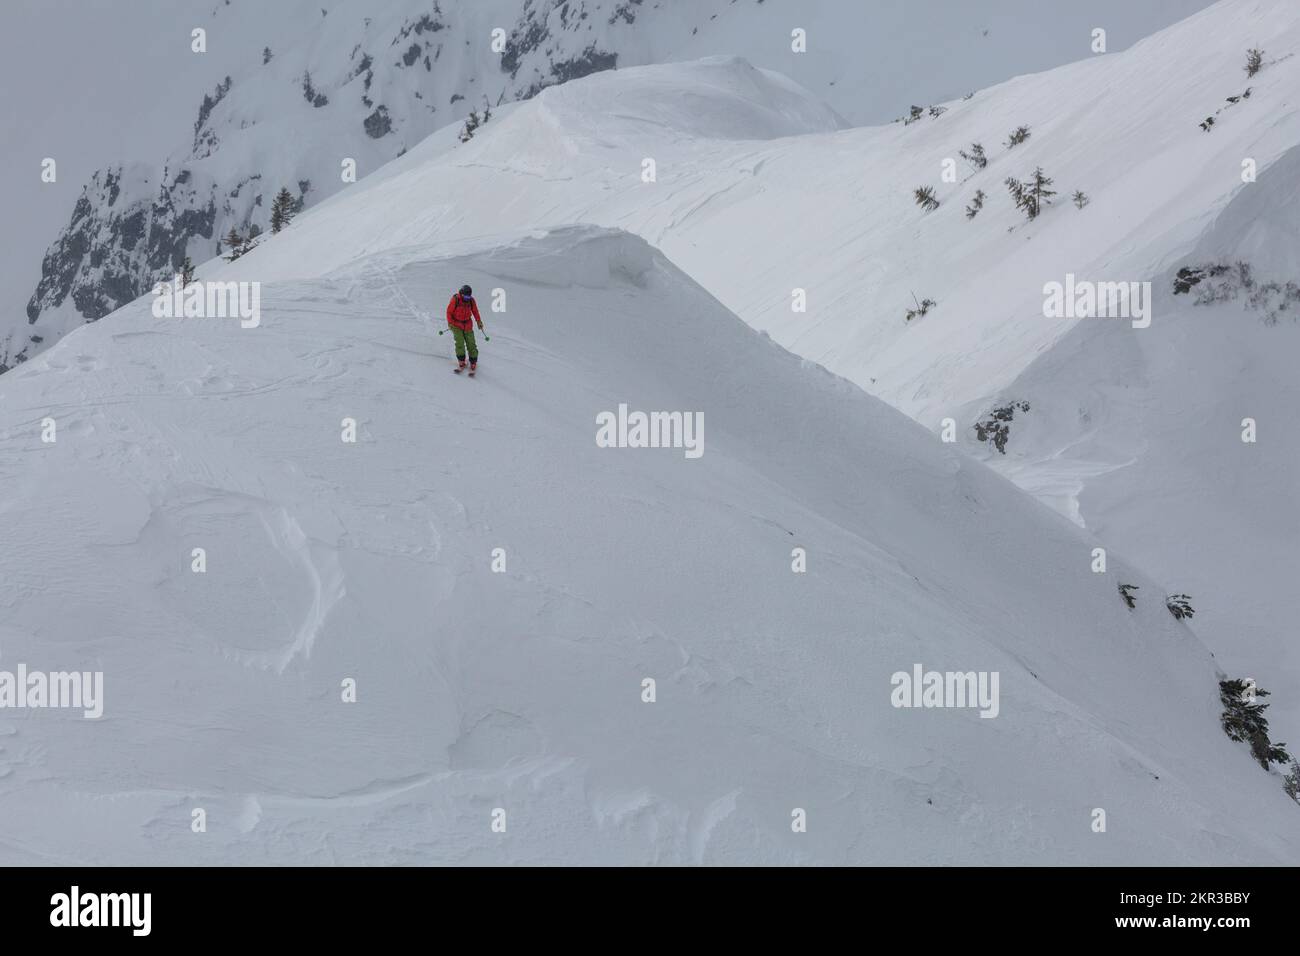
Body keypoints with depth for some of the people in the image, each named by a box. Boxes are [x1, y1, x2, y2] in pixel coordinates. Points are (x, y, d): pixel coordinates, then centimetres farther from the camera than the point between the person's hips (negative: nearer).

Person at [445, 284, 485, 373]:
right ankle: (461, 362, -8)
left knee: (471, 344, -4)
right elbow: (449, 312, -6)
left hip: (467, 325, 2)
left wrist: (479, 321, 4)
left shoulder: (471, 300, -5)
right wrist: (450, 323, -14)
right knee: (459, 342, -17)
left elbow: (475, 311, 10)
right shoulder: (455, 300, -14)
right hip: (456, 325, -2)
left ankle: (473, 363, 5)